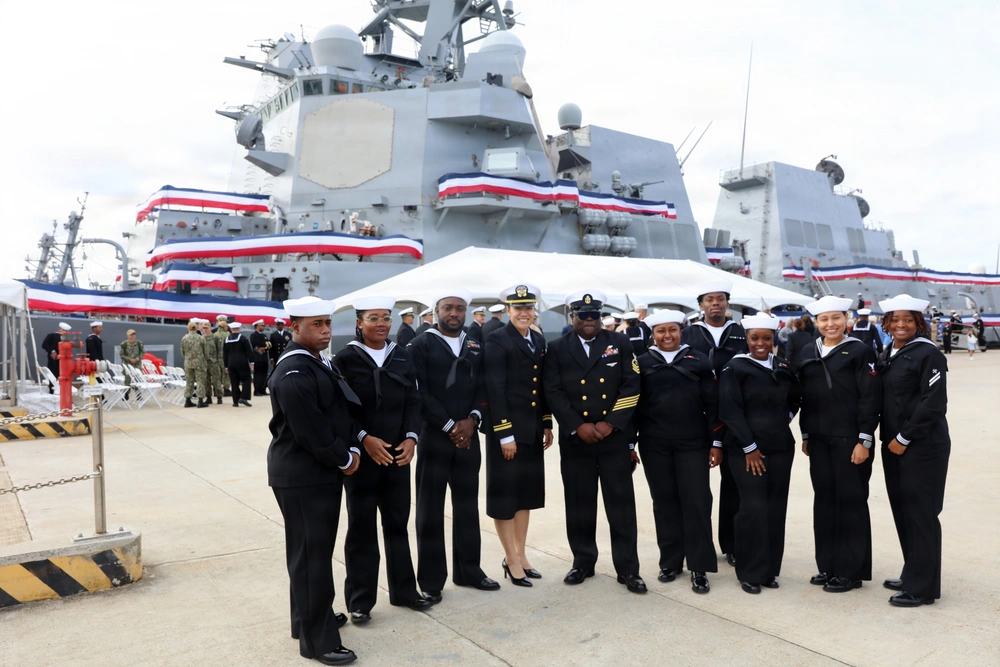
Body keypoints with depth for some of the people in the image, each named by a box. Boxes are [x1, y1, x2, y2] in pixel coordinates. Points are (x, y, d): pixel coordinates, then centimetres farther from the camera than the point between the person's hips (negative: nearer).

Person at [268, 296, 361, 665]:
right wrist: (344, 459, -11)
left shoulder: (322, 364, 11)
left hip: (324, 471, 9)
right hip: (302, 475, -9)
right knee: (311, 553, -1)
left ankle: (310, 617, 36)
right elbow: (310, 431, -24)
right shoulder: (292, 373, -20)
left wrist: (352, 450, -1)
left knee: (317, 549, 20)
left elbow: (341, 411, 13)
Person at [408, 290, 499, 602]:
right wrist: (450, 426, -13)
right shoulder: (420, 346, -3)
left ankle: (468, 570, 26)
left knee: (467, 505, 12)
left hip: (468, 437, 4)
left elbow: (483, 389, 7)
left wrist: (472, 419, -10)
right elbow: (420, 393, -10)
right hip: (434, 437, -4)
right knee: (431, 509, 4)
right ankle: (431, 580, 14)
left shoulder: (475, 348, 12)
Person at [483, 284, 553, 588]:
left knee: (527, 491, 14)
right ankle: (511, 559, 16)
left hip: (532, 428, 7)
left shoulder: (539, 340, 10)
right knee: (505, 493, 4)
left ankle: (520, 554, 26)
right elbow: (494, 389, -16)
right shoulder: (498, 340, -11)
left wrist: (547, 425, 12)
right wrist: (505, 433, -19)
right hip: (506, 429, -7)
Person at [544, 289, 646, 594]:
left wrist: (610, 423, -11)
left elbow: (631, 386, -2)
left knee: (621, 504, 3)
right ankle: (583, 561, 24)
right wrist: (578, 426, -12)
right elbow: (553, 392, -3)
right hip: (575, 440, 1)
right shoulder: (557, 348, 4)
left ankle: (627, 568, 13)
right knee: (579, 505, 8)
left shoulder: (620, 343, 5)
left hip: (616, 437, 0)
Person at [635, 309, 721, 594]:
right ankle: (670, 561, 22)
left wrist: (716, 443, -1)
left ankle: (699, 567, 9)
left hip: (693, 443, -1)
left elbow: (712, 405, 3)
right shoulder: (642, 363, 4)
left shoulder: (699, 361, 3)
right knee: (665, 502, 9)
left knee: (696, 502, -1)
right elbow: (635, 405, 6)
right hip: (654, 445, 1)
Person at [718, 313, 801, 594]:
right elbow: (730, 412, -11)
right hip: (746, 449, -4)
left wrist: (783, 421, 9)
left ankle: (770, 569, 20)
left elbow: (795, 401, 24)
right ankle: (750, 573, 8)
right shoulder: (735, 368, -7)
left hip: (780, 447, 5)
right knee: (753, 508, -5)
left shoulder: (784, 368, 8)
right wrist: (749, 447, -12)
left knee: (776, 508, 6)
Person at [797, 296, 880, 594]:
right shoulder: (808, 354, 9)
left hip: (850, 440, -5)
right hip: (819, 440, 5)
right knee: (824, 500, 10)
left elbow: (870, 399, -9)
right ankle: (827, 566, 21)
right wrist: (805, 436, 11)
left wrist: (864, 441, -13)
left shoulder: (860, 351, -6)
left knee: (851, 501, 3)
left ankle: (851, 571, 14)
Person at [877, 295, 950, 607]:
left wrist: (904, 438, -14)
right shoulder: (886, 356, 12)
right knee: (902, 511, 13)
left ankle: (922, 587, 9)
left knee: (920, 514, -1)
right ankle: (912, 575, 26)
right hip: (893, 444, 8)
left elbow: (933, 404, -16)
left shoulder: (928, 354, -11)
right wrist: (888, 438, 7)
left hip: (923, 447, -7)